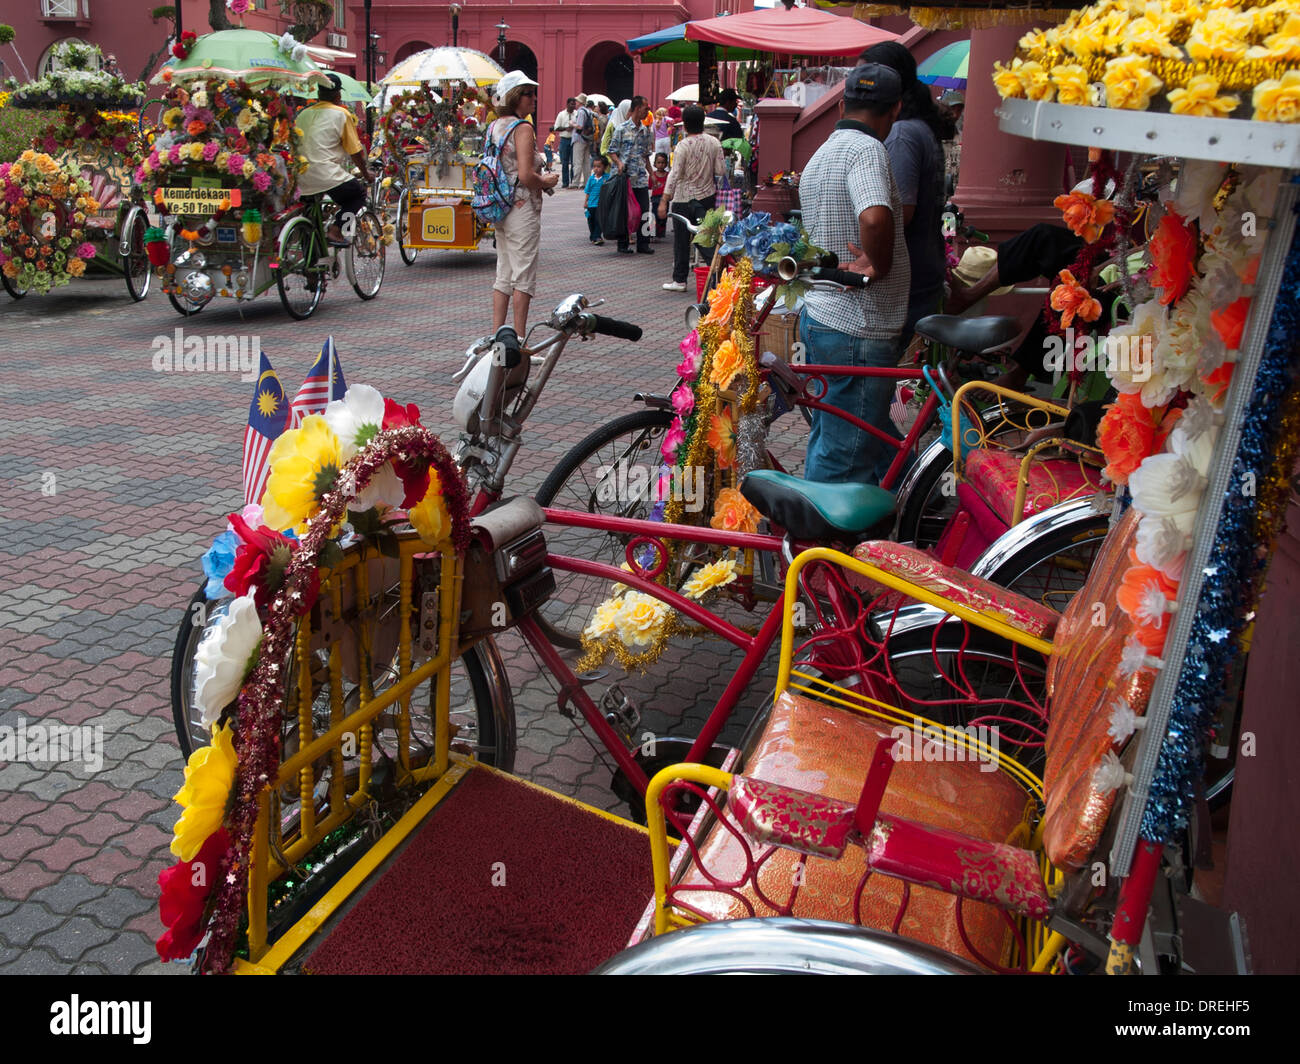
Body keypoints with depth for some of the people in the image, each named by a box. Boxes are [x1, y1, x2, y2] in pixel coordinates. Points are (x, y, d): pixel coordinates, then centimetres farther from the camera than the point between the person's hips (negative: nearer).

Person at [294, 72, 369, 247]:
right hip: (325, 174, -6)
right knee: (359, 193, 15)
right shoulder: (341, 114, 0)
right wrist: (365, 173, 18)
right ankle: (335, 230, -3)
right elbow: (356, 152, 2)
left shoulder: (303, 113, 16)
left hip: (300, 177, 6)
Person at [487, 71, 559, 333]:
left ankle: (497, 332, 17)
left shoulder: (495, 127, 11)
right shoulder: (523, 128, -14)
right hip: (522, 208, -8)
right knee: (524, 274, -2)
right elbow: (526, 175, -22)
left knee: (503, 273, 14)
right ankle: (519, 338, 1)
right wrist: (546, 181, -3)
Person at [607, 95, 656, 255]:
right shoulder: (622, 129, -4)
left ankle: (643, 244, 8)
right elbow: (612, 151, -2)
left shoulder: (646, 131, 11)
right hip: (625, 176, -4)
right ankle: (623, 244, 11)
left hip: (641, 178, 4)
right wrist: (619, 163, -19)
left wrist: (651, 172, 16)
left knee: (644, 211, 0)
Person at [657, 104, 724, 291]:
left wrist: (663, 201, -14)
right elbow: (720, 171, -1)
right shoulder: (714, 143, -1)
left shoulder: (683, 146, -13)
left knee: (682, 240, 4)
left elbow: (675, 175, -16)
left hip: (684, 198, -4)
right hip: (708, 196, 4)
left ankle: (679, 280, 7)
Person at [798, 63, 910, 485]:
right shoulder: (866, 149, -16)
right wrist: (879, 267, -20)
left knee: (829, 440, 22)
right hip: (859, 330, -10)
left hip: (818, 316, 10)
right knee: (845, 458, -1)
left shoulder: (820, 154, 16)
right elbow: (875, 217, -35)